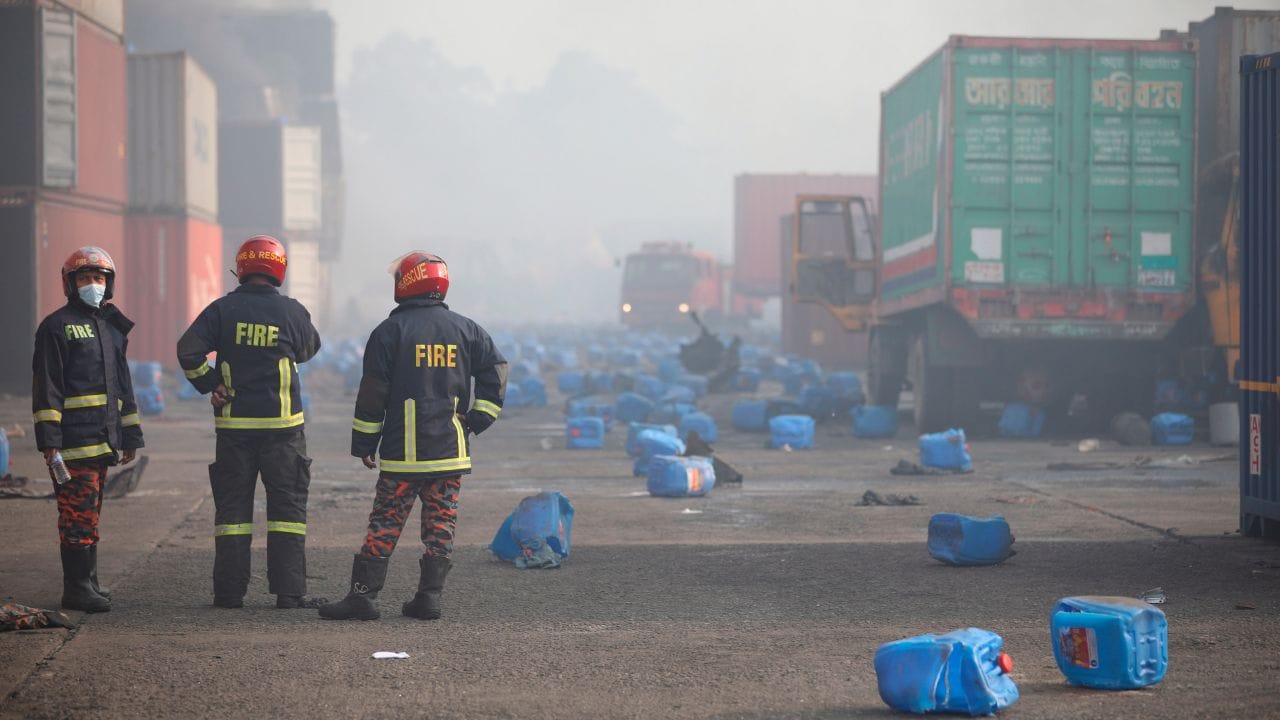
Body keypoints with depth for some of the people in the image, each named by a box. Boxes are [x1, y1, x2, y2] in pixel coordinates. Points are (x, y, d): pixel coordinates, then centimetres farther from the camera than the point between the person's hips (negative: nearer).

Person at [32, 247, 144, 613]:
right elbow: (46, 389, -9)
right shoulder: (56, 326, -4)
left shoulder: (113, 327, 20)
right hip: (73, 441, -8)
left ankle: (86, 583, 18)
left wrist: (130, 436, 22)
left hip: (103, 441, 8)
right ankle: (77, 587, -7)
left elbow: (123, 386, 26)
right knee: (79, 515, -9)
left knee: (89, 513, 12)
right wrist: (49, 442, -16)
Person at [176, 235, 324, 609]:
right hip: (283, 424, -1)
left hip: (234, 424, 1)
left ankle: (230, 591, 8)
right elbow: (309, 349, 15)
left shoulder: (223, 309, -3)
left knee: (232, 505, 8)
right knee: (287, 506, 4)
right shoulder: (291, 311, -4)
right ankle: (289, 590, 0)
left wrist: (209, 385, 1)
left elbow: (188, 350, -11)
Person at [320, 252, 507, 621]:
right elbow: (496, 369, 6)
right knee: (440, 526, 7)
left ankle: (362, 595, -4)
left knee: (385, 524, -1)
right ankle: (429, 597, 6)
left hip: (403, 452, -3)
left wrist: (363, 444, 3)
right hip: (451, 451, 3)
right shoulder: (465, 329, 7)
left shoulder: (391, 331, -4)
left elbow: (373, 392, -3)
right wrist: (477, 419, 8)